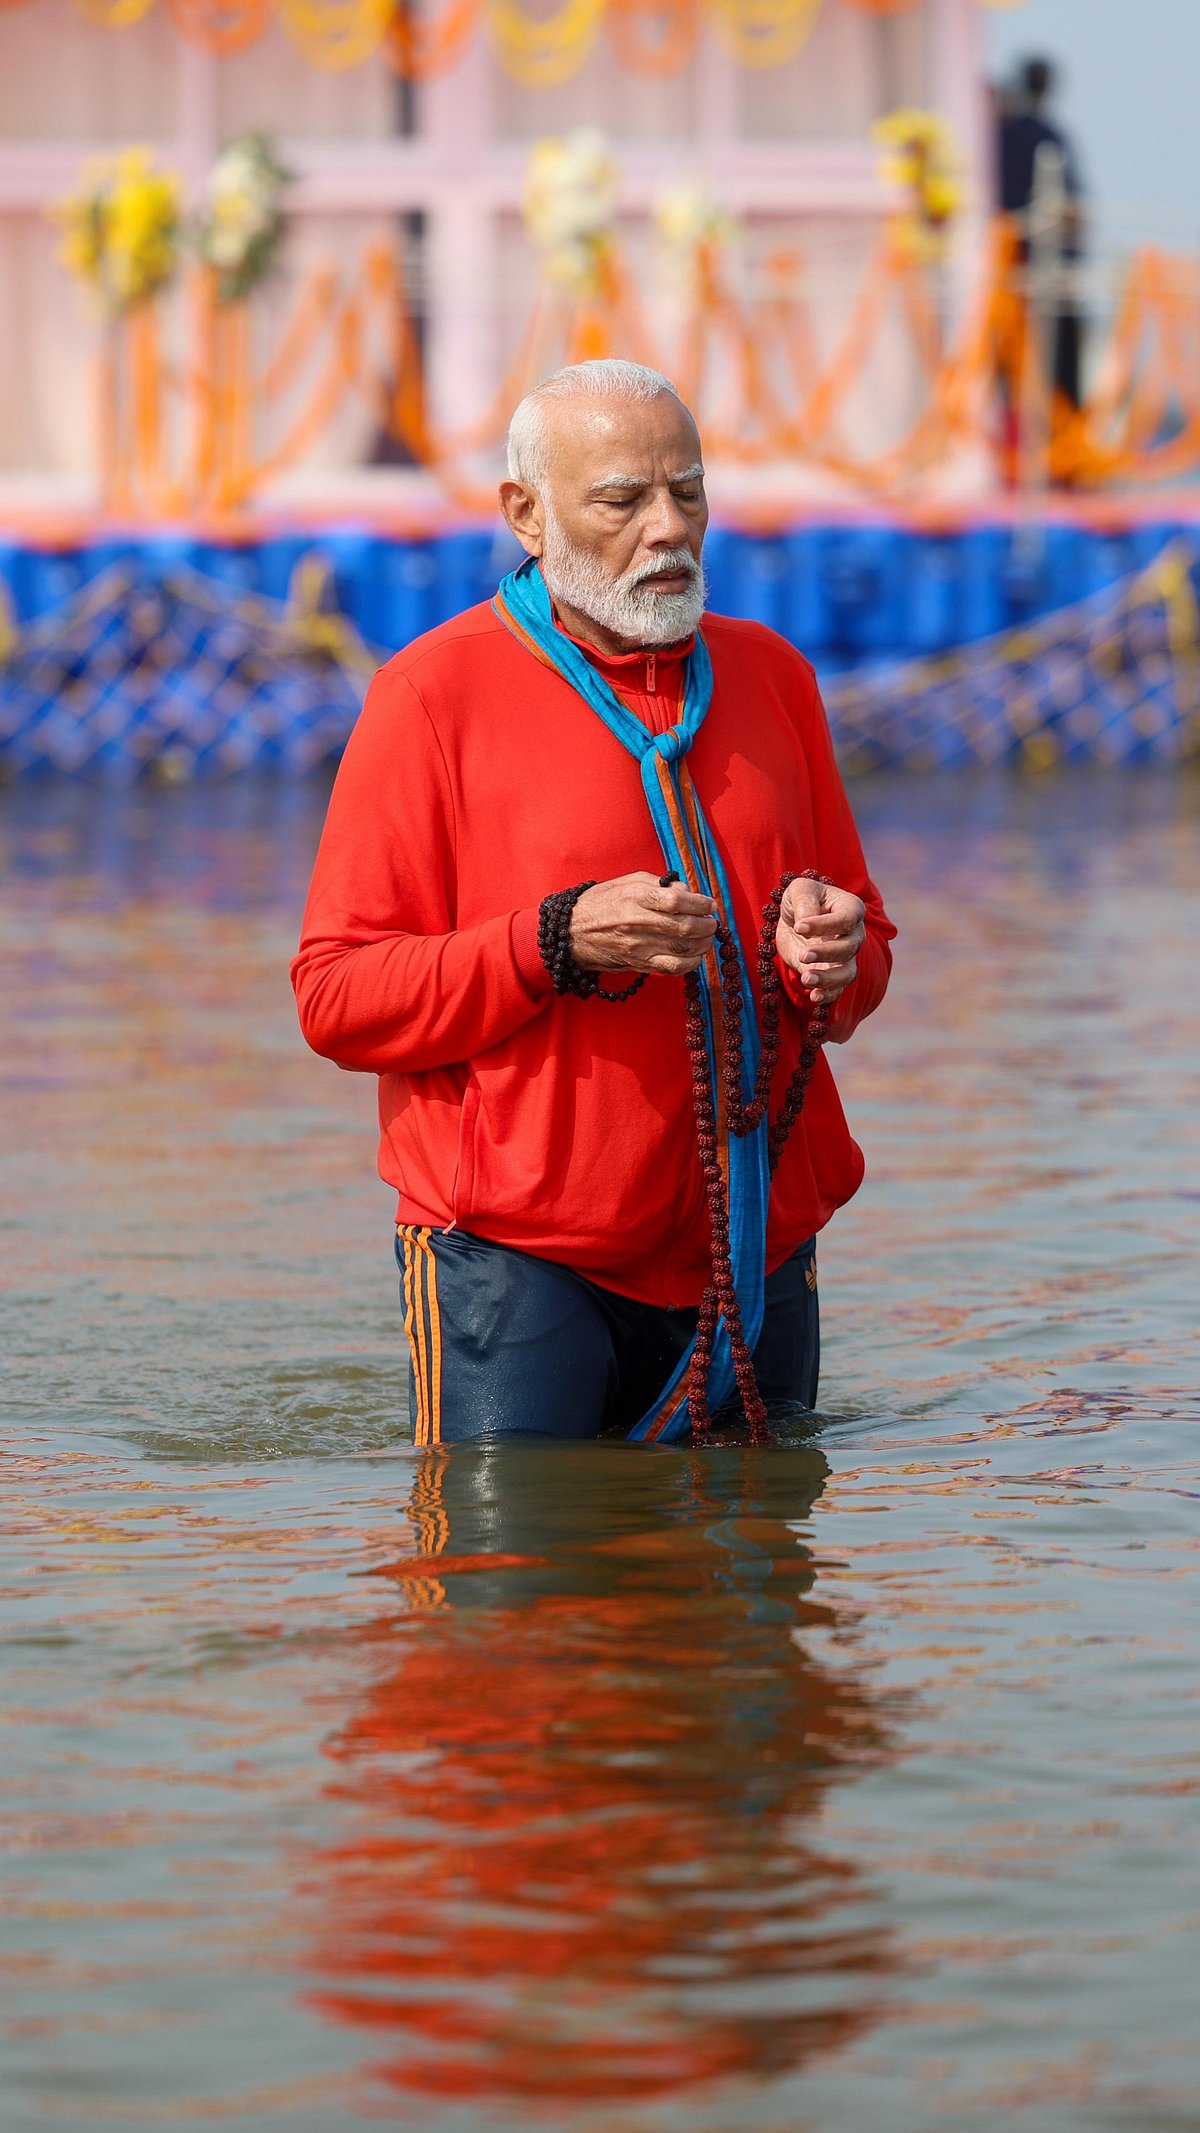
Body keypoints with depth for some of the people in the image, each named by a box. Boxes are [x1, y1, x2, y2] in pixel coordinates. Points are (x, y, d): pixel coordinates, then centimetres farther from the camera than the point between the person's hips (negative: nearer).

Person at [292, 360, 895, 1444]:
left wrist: (830, 964, -7)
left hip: (752, 1256, 5)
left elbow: (866, 942, 18)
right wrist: (556, 944, -22)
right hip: (517, 1259, -5)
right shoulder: (435, 693, -4)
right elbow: (336, 999, -9)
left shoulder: (769, 674, 13)